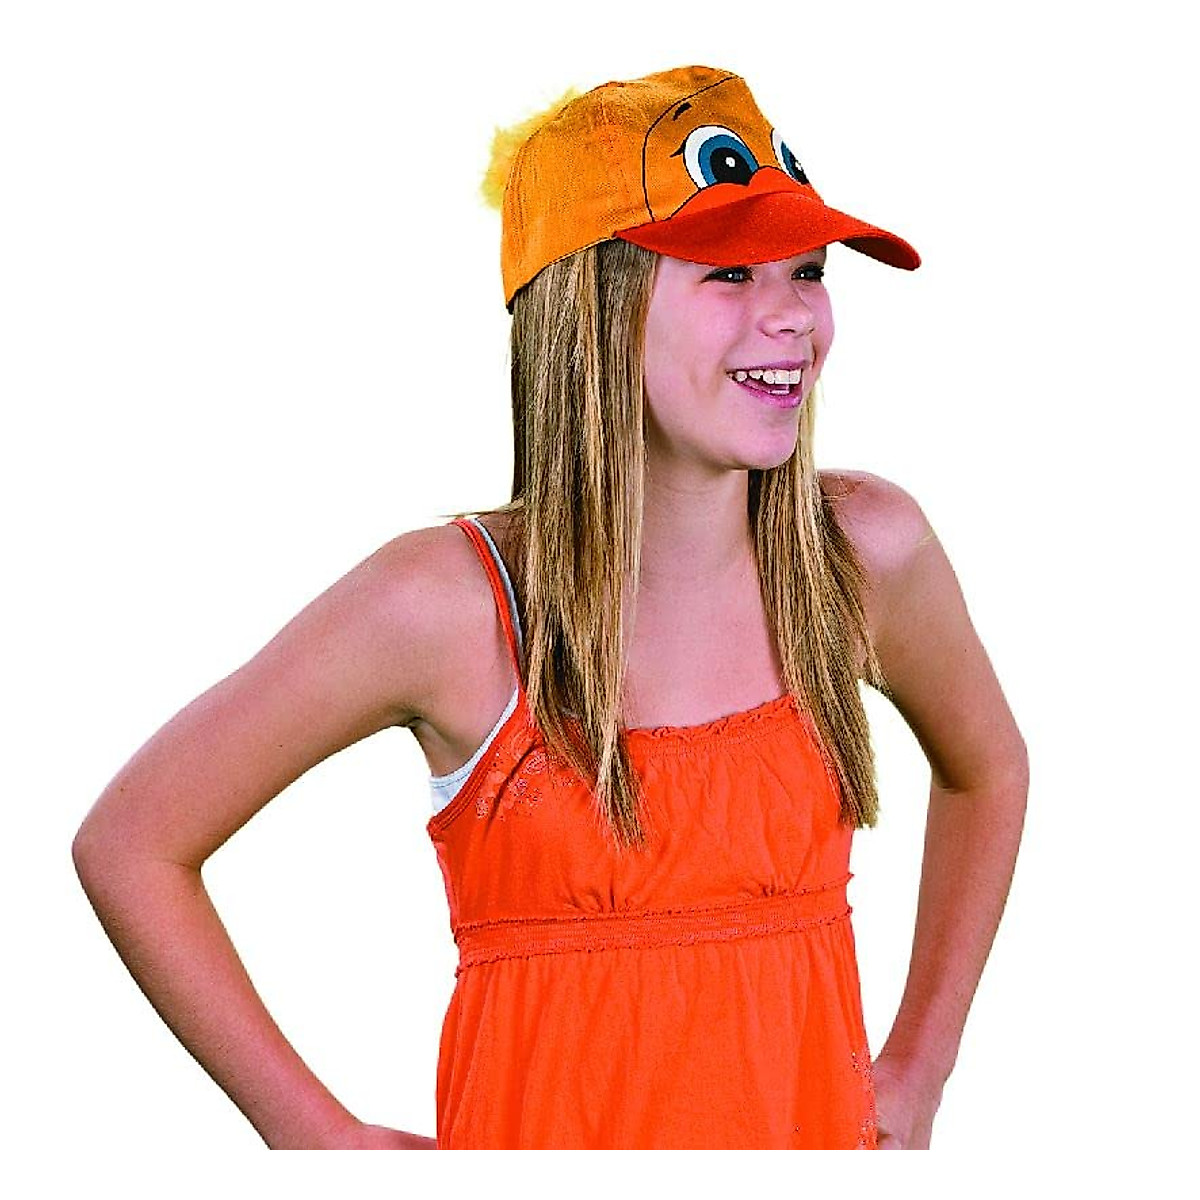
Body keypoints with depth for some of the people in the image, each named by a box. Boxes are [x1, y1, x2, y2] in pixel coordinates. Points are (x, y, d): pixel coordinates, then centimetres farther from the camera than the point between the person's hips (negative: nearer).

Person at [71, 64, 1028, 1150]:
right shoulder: (449, 604, -16)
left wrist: (917, 1071, 9)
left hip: (817, 1138, 3)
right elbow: (129, 847, -8)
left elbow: (986, 769, 14)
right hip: (544, 1135, -2)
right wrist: (323, 1141, -8)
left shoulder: (863, 554, -7)